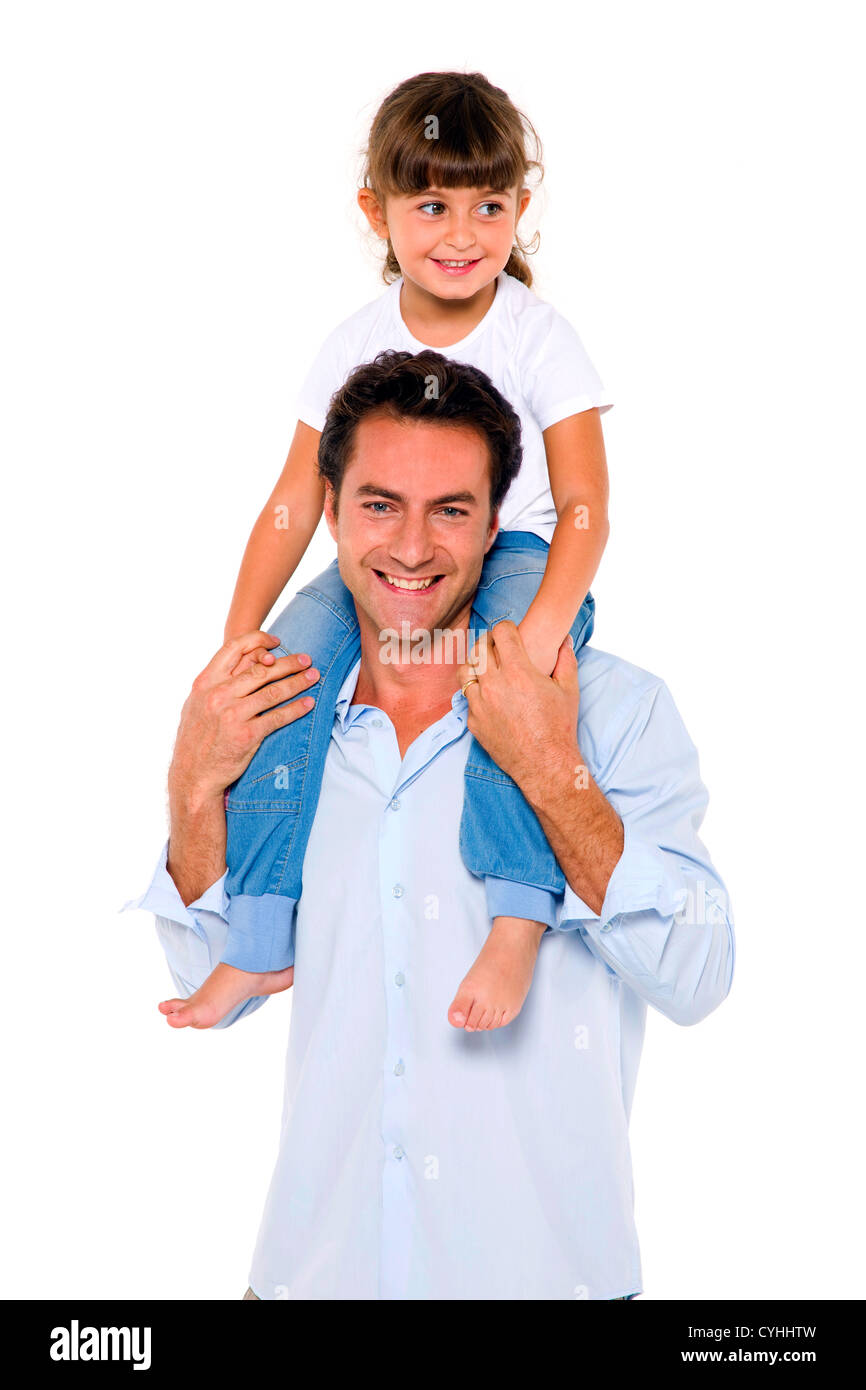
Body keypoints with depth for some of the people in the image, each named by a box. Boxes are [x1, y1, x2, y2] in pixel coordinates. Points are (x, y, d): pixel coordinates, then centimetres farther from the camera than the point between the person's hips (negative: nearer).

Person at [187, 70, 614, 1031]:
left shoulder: (539, 339, -9)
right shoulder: (357, 345, 0)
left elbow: (584, 508, -16)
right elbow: (295, 505, 3)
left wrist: (539, 631, -34)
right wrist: (233, 650, -3)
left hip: (516, 555, -3)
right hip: (384, 564, 4)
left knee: (514, 662, -37)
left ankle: (517, 924, -39)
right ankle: (257, 942, -15)